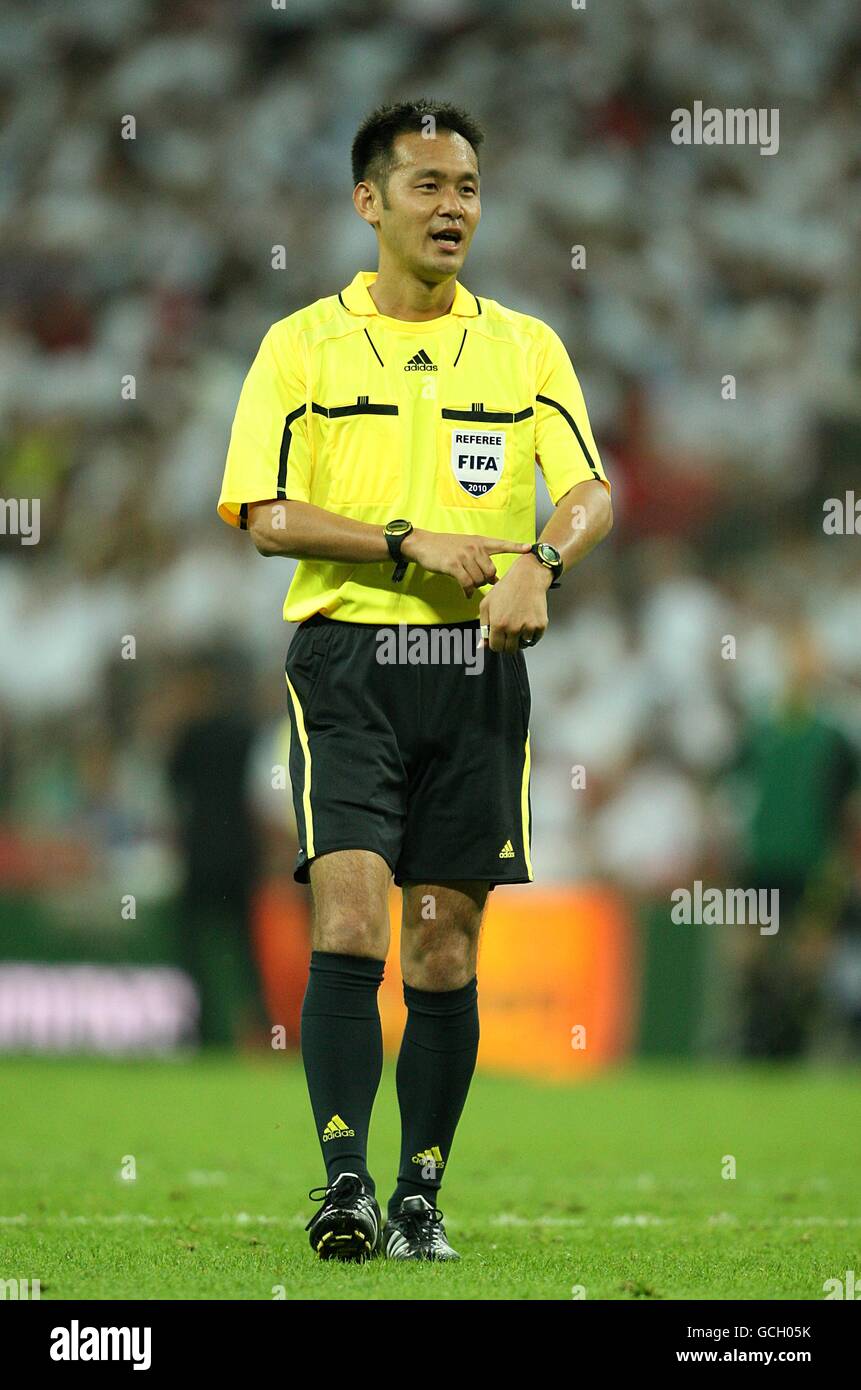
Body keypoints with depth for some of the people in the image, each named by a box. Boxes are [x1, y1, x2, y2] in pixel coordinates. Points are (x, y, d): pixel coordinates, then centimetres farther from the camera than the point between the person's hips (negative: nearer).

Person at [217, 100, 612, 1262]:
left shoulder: (526, 347, 11)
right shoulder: (302, 346, 5)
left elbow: (592, 492, 2)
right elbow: (265, 514, -2)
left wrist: (538, 561, -20)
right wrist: (413, 542, -13)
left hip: (476, 666, 2)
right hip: (347, 656, -2)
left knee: (446, 946, 3)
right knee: (349, 918, -16)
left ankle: (422, 1195, 10)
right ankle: (344, 1178, -17)